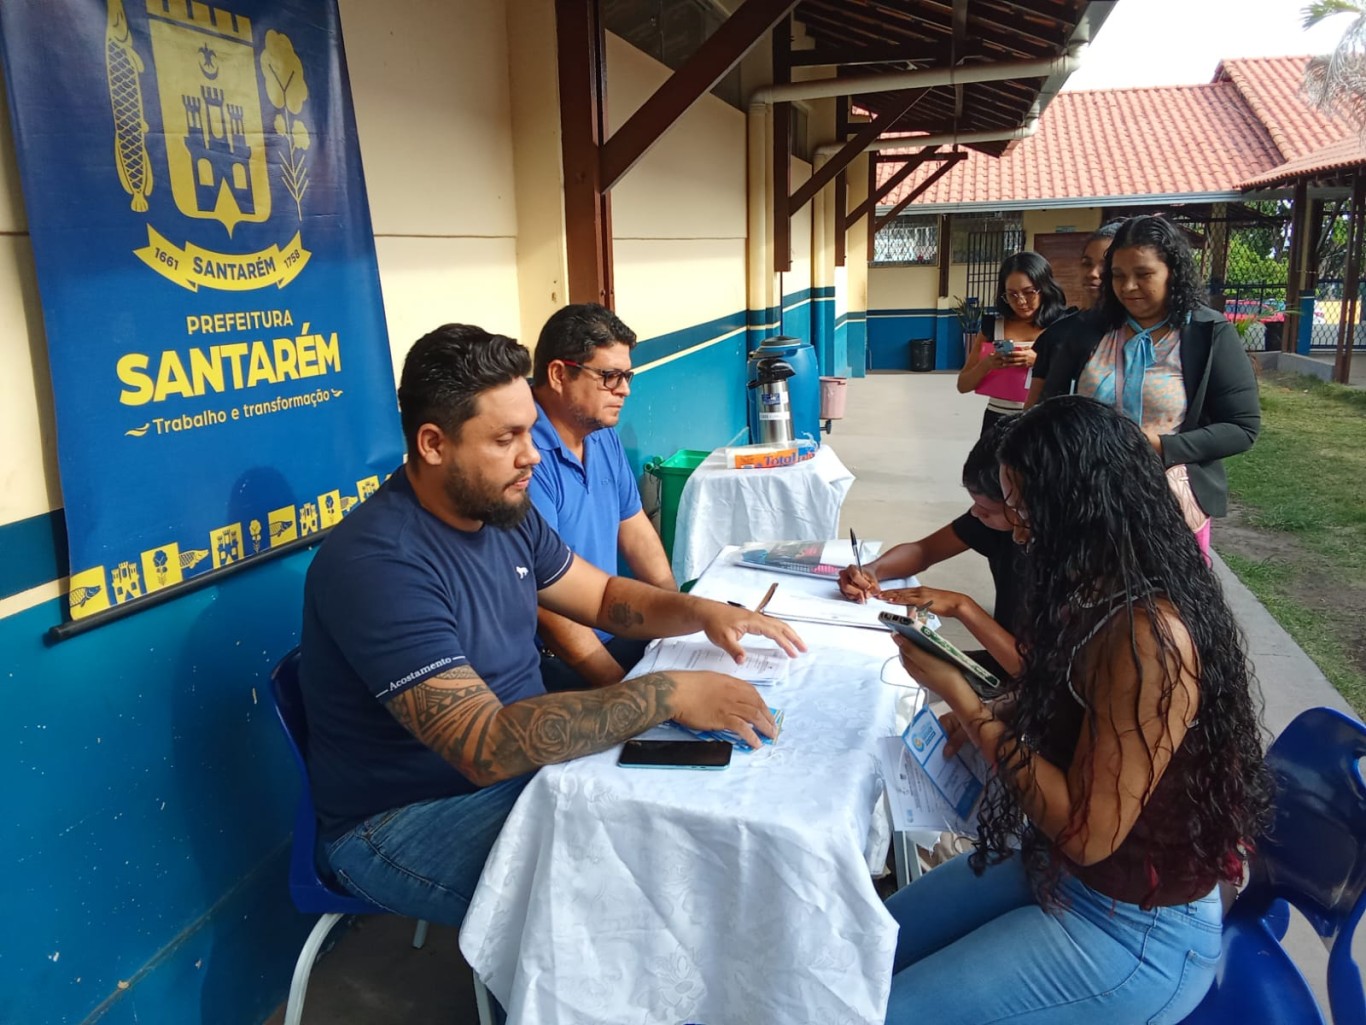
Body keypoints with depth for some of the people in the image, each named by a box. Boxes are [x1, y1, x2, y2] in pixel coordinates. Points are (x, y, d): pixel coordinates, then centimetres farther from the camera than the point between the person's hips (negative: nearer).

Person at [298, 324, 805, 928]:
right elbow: (488, 746, -35)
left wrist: (700, 613, -8)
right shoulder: (378, 562, -28)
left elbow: (601, 595, 12)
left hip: (523, 764, 8)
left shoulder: (505, 513, 0)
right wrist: (667, 694, -34)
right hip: (402, 821, -8)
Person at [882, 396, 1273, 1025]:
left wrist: (957, 694, -24)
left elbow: (1087, 831, -28)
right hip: (1055, 864, 8)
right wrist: (984, 719, -3)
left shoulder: (1150, 636, -30)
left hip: (1137, 933, -8)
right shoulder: (1104, 597, -4)